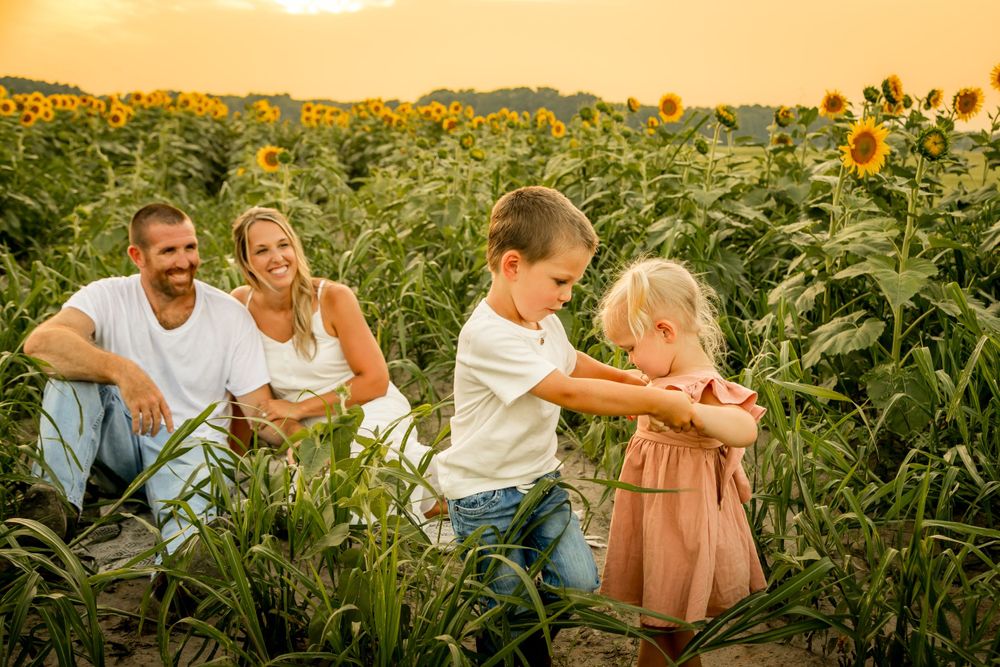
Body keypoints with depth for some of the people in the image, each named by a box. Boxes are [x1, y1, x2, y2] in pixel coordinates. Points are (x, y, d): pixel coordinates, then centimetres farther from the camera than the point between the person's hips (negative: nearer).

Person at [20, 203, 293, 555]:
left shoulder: (231, 317, -3)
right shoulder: (109, 297, -7)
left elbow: (261, 408, -5)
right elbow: (39, 342, -27)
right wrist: (123, 371, -44)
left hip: (190, 446, -1)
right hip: (119, 437, 1)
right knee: (73, 366, -24)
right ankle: (57, 498, -35)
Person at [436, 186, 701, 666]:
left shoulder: (544, 321, 1)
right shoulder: (487, 336, -27)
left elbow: (569, 361, 24)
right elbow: (566, 392, -33)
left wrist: (623, 378, 7)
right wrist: (655, 402, -29)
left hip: (541, 481, 7)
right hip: (487, 498, -7)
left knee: (580, 583, -3)